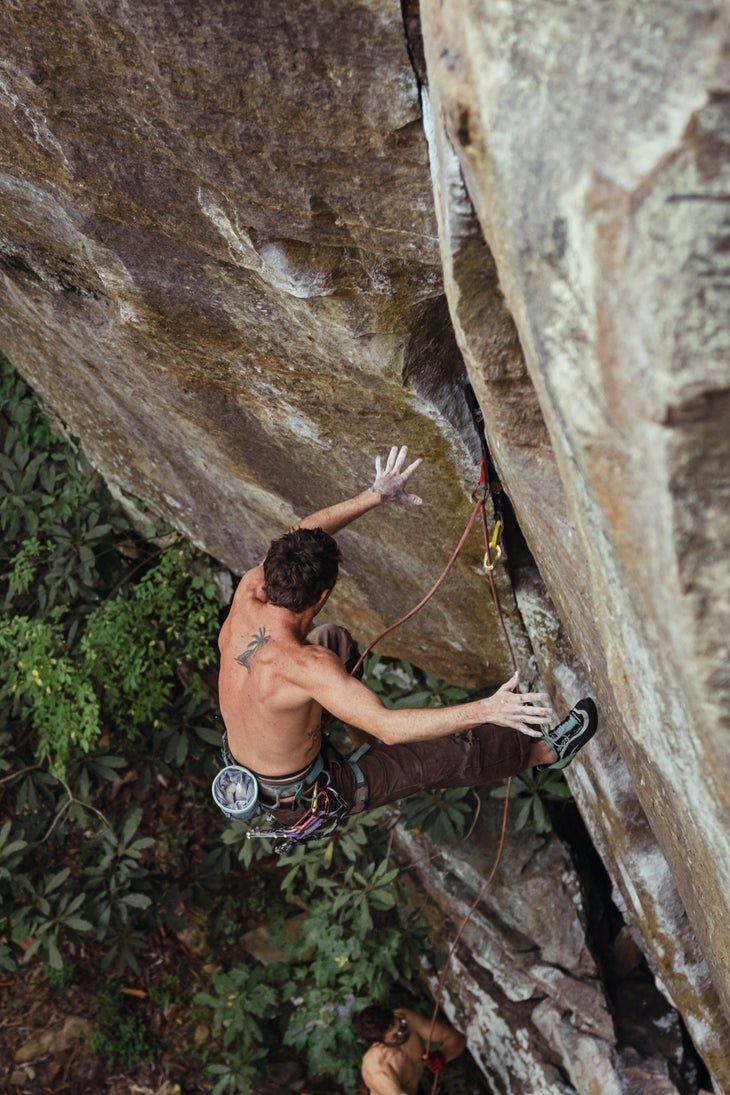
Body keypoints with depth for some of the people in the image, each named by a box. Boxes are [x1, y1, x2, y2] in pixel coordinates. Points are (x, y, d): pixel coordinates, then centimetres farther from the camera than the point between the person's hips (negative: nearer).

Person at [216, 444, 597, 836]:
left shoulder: (247, 597, -20)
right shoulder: (306, 667, -39)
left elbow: (296, 539, -3)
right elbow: (389, 727, -39)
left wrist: (374, 496, 1)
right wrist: (485, 710, -42)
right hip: (301, 800, -7)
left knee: (335, 639, 17)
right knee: (444, 754, 6)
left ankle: (364, 740, 37)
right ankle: (547, 749, 28)